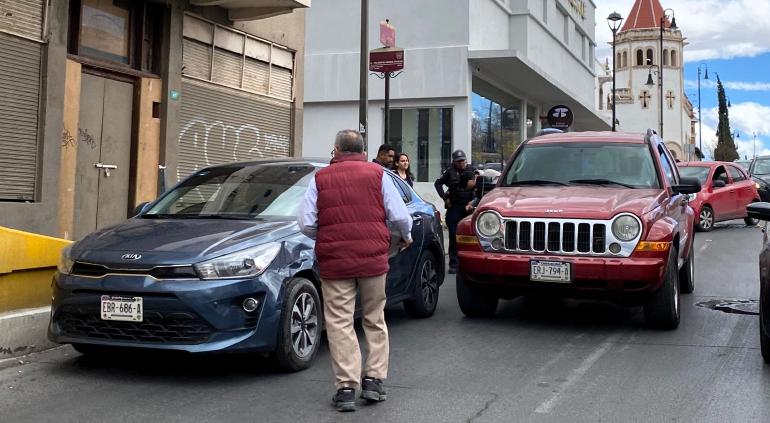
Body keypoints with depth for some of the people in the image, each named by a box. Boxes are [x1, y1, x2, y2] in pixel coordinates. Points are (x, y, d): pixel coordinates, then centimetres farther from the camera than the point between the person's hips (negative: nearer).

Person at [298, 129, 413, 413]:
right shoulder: (378, 174, 6)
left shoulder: (320, 179, 6)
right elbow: (399, 215, 1)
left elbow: (306, 223, 0)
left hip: (335, 261, -1)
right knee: (375, 320, 15)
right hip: (374, 259, 1)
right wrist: (407, 237, 21)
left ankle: (347, 387, 0)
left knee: (340, 323, 3)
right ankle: (374, 380, 14)